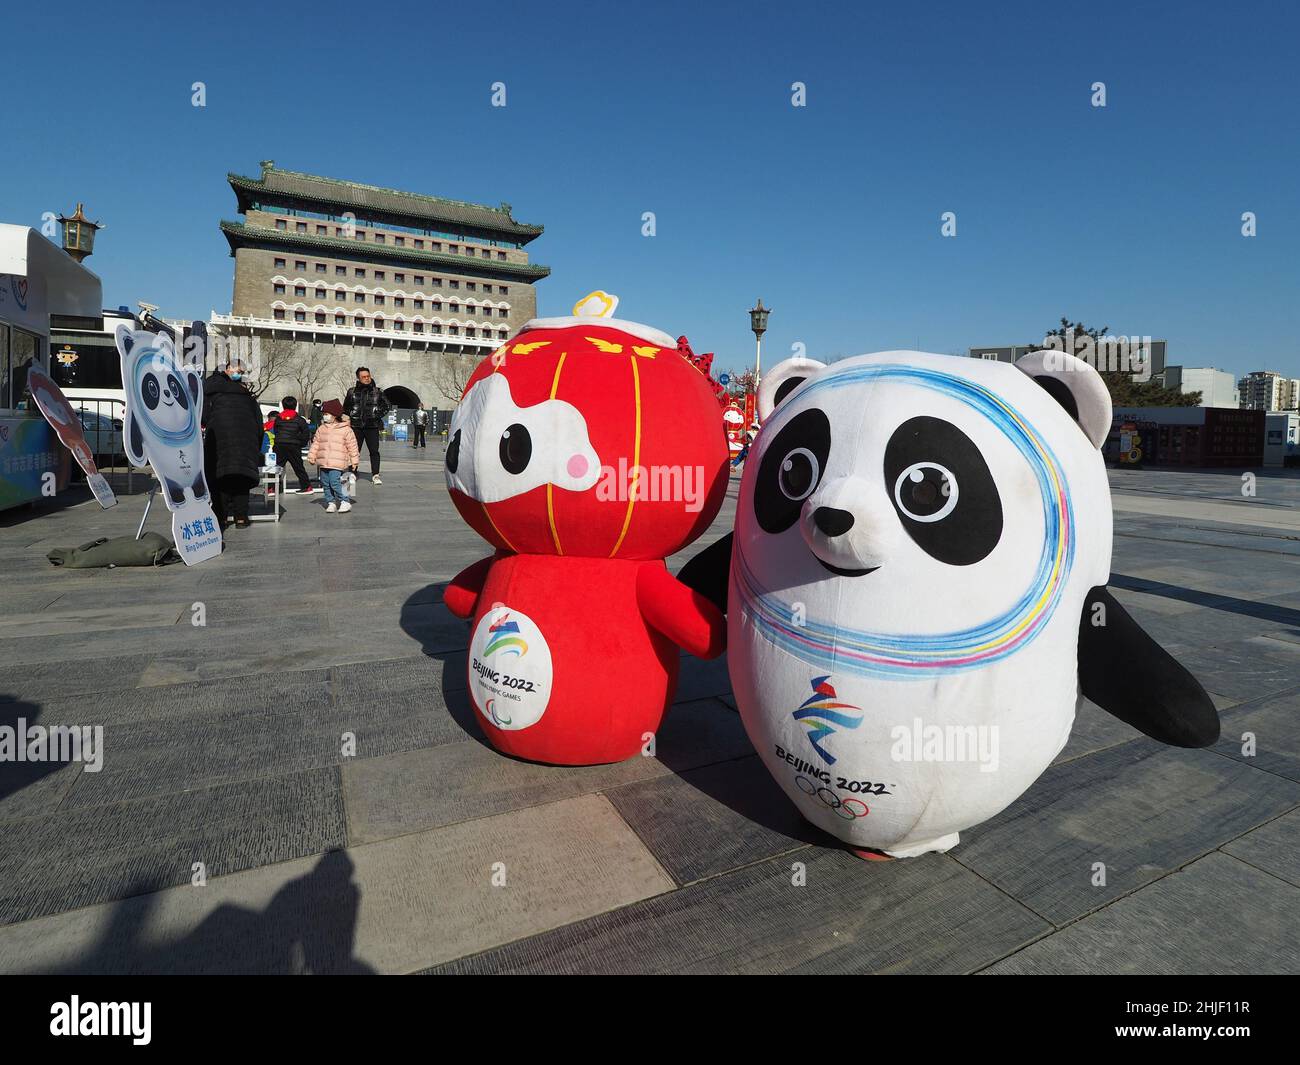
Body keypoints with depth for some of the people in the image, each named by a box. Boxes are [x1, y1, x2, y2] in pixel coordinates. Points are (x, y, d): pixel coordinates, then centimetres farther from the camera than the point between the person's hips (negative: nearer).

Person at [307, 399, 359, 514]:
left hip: (337, 463, -6)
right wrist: (311, 456, 12)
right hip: (323, 463, 6)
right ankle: (330, 502, 19)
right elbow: (316, 443, 17)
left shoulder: (345, 429, -3)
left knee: (335, 483, -14)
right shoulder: (321, 429, 12)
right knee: (325, 484, 8)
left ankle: (345, 502, -3)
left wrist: (354, 460, 0)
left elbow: (352, 446, 0)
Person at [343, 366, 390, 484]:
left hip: (372, 425, -1)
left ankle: (375, 475, 1)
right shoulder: (352, 391, 8)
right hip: (356, 425, 1)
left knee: (374, 451, -4)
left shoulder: (378, 391, 5)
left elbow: (387, 405, 12)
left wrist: (378, 415, 2)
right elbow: (345, 407, 20)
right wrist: (350, 417, 7)